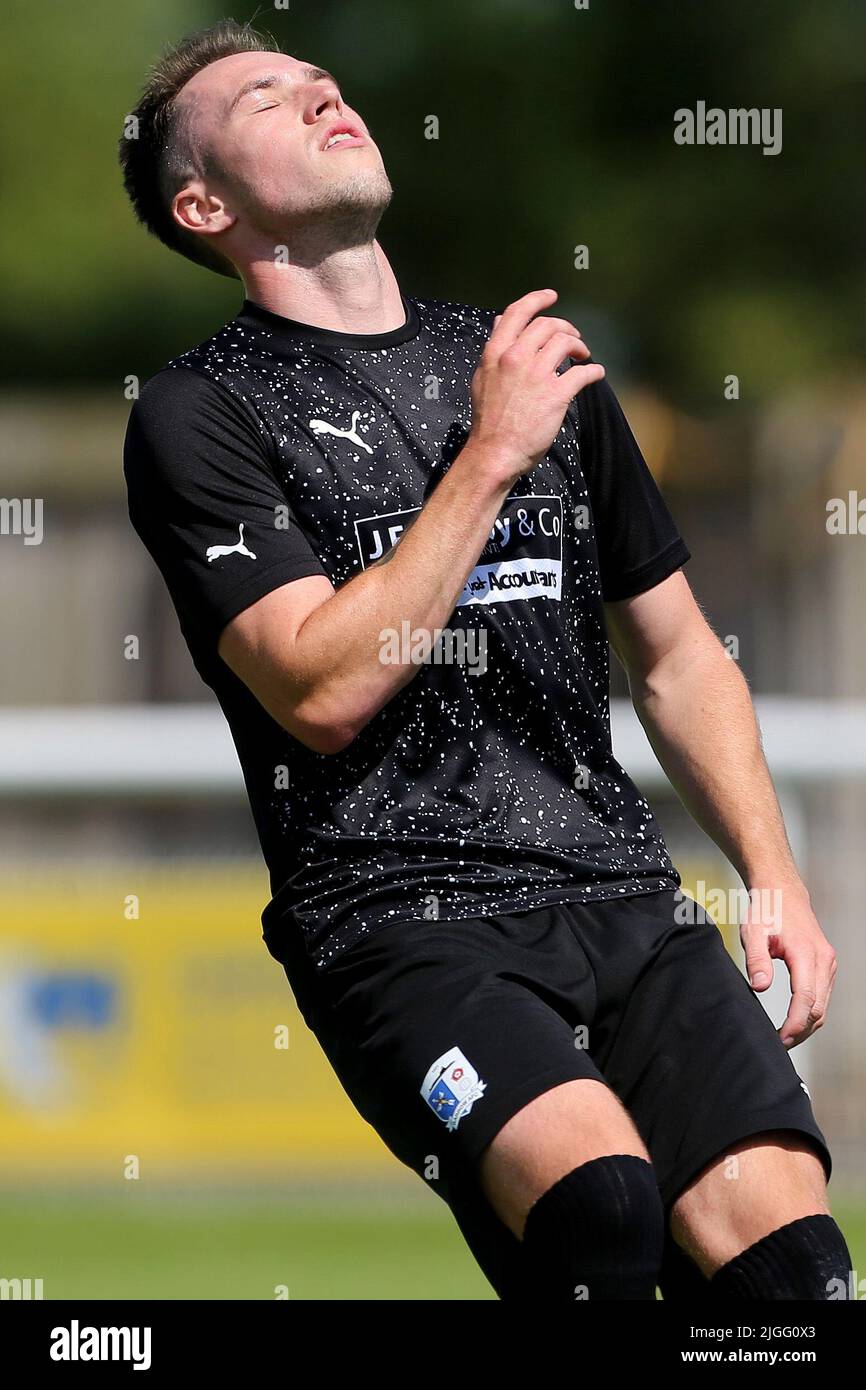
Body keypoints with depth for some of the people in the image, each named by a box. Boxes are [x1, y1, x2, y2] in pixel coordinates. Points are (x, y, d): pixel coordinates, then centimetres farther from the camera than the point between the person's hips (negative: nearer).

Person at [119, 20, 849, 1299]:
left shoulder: (527, 363, 20)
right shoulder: (200, 414, 2)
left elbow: (674, 655, 25)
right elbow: (325, 690, -10)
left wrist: (776, 880, 12)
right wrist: (493, 455, -9)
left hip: (625, 896, 5)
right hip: (397, 909, -5)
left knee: (777, 1235, -21)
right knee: (600, 1194, -31)